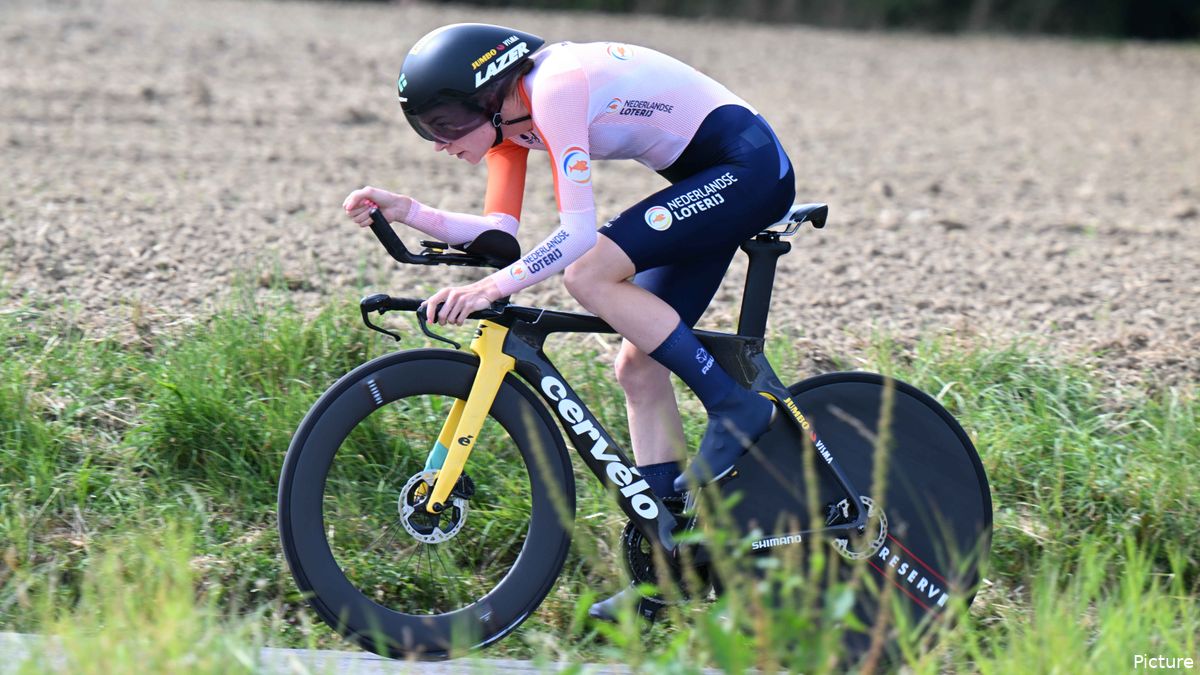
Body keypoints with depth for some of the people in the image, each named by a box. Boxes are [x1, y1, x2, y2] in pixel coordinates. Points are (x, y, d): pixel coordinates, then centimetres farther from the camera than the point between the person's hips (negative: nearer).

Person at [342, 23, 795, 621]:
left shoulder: (555, 88, -24)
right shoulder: (507, 113, 3)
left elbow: (577, 232, -28)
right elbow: (500, 232, 3)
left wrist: (492, 288, -36)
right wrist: (406, 211, -8)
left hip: (749, 165, -10)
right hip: (713, 178, 10)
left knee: (588, 275, -22)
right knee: (638, 367, 5)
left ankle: (735, 407, -14)